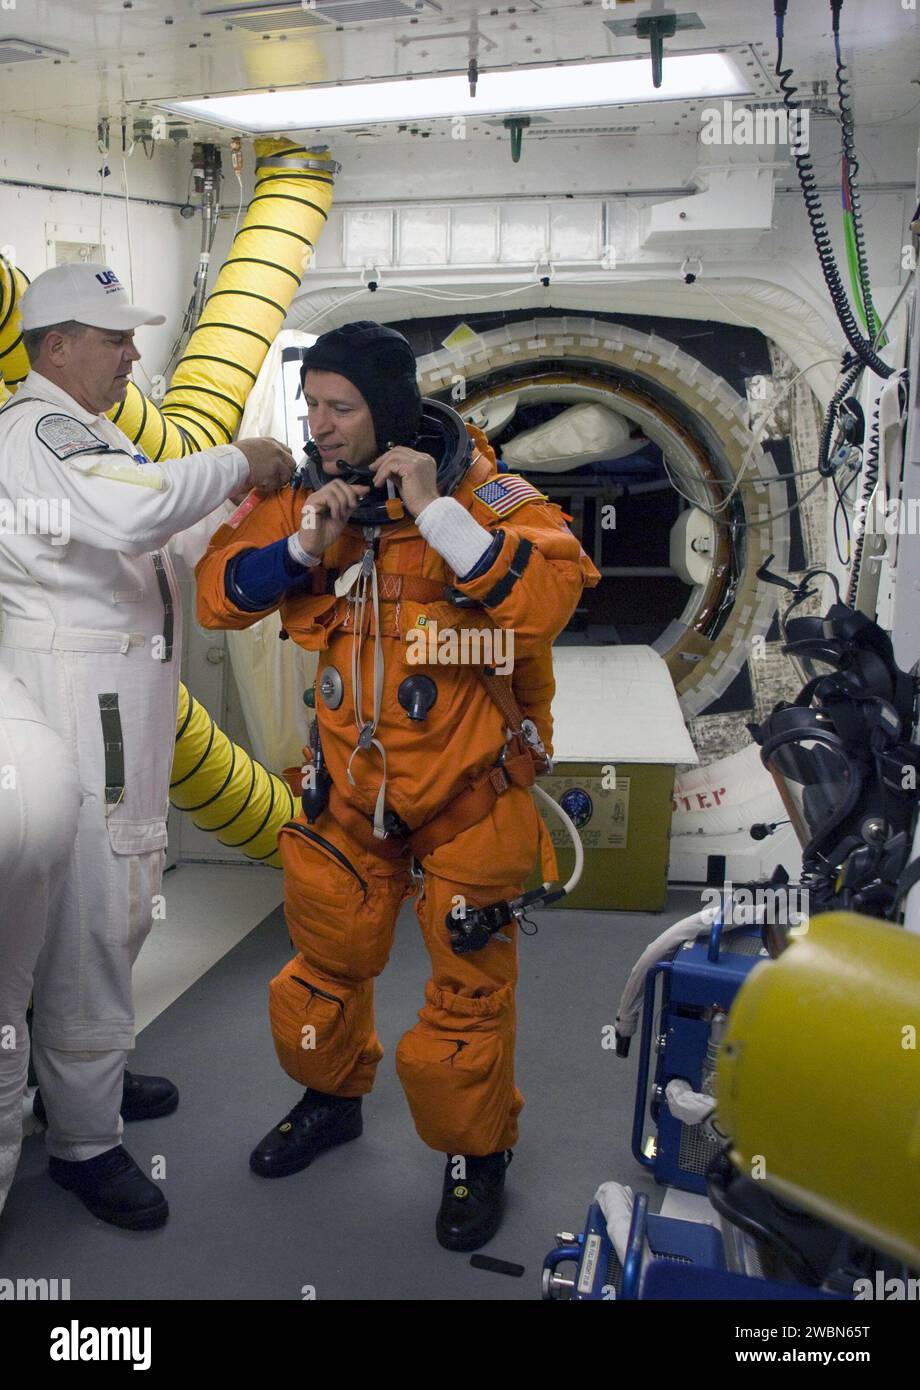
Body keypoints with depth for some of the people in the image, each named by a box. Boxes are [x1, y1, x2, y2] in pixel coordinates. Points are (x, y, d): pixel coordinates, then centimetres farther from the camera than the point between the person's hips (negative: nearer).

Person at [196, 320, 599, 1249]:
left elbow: (550, 597, -31)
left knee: (468, 980, 8)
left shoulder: (478, 490, -17)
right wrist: (301, 546, -21)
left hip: (467, 784, -4)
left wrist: (437, 514, -34)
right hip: (349, 780, 5)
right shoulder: (301, 495, -4)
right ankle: (331, 1099, 49)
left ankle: (477, 1153, 33)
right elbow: (216, 596, -6)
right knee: (326, 958, 20)